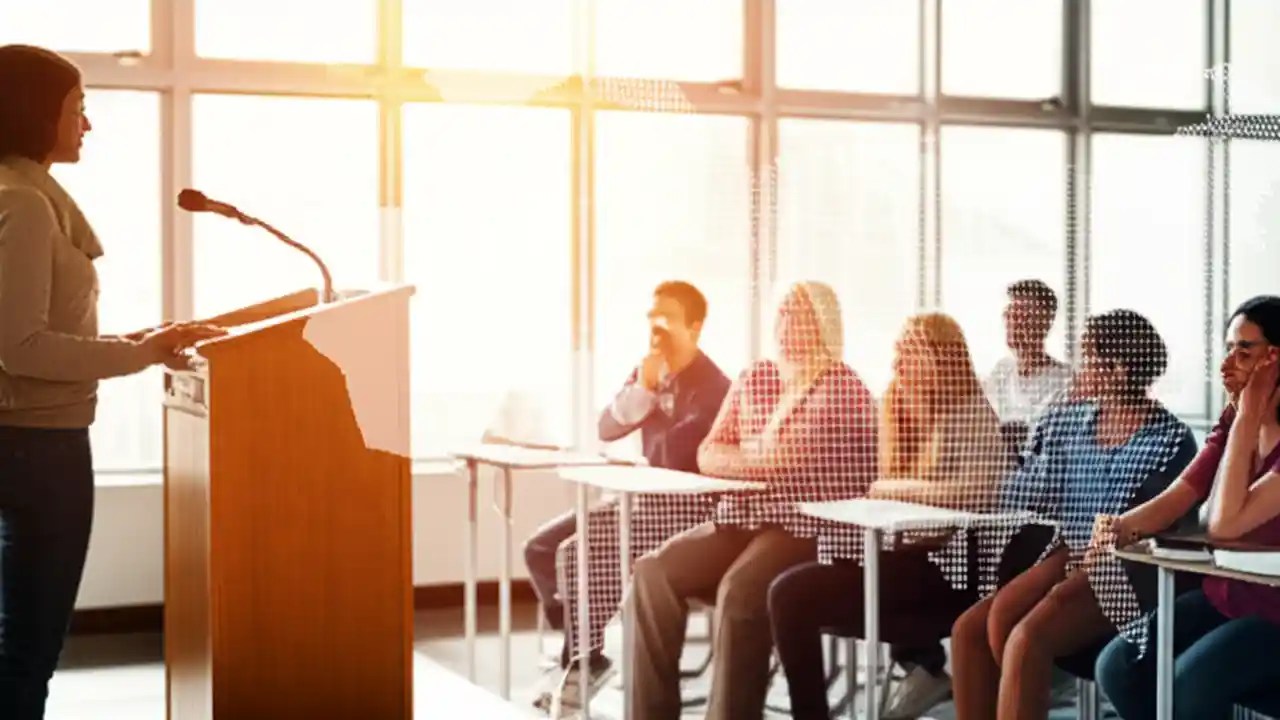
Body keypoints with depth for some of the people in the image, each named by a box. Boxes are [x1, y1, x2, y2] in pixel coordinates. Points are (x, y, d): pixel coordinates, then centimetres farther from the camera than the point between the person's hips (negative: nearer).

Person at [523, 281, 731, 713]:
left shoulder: (711, 387, -15)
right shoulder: (649, 373, 10)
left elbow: (674, 453, -24)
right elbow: (607, 429, 0)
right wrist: (642, 388, -14)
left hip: (685, 508, -9)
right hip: (646, 499, 9)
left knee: (577, 553, -23)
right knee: (541, 548, -1)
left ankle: (584, 660, -6)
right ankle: (581, 647, 6)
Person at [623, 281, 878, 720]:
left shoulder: (842, 389, -6)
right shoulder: (753, 380, 15)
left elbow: (782, 458, -15)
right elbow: (708, 455, 9)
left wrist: (744, 455, 2)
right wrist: (764, 457, -8)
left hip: (807, 528, -7)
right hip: (739, 521, 7)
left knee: (740, 589, -35)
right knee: (652, 573, -15)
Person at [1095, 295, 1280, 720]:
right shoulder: (1234, 421, 5)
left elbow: (1225, 523, -27)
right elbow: (1175, 500, -2)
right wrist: (1120, 529, -23)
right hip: (1223, 597, 7)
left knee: (1189, 682, -29)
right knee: (1118, 666, -12)